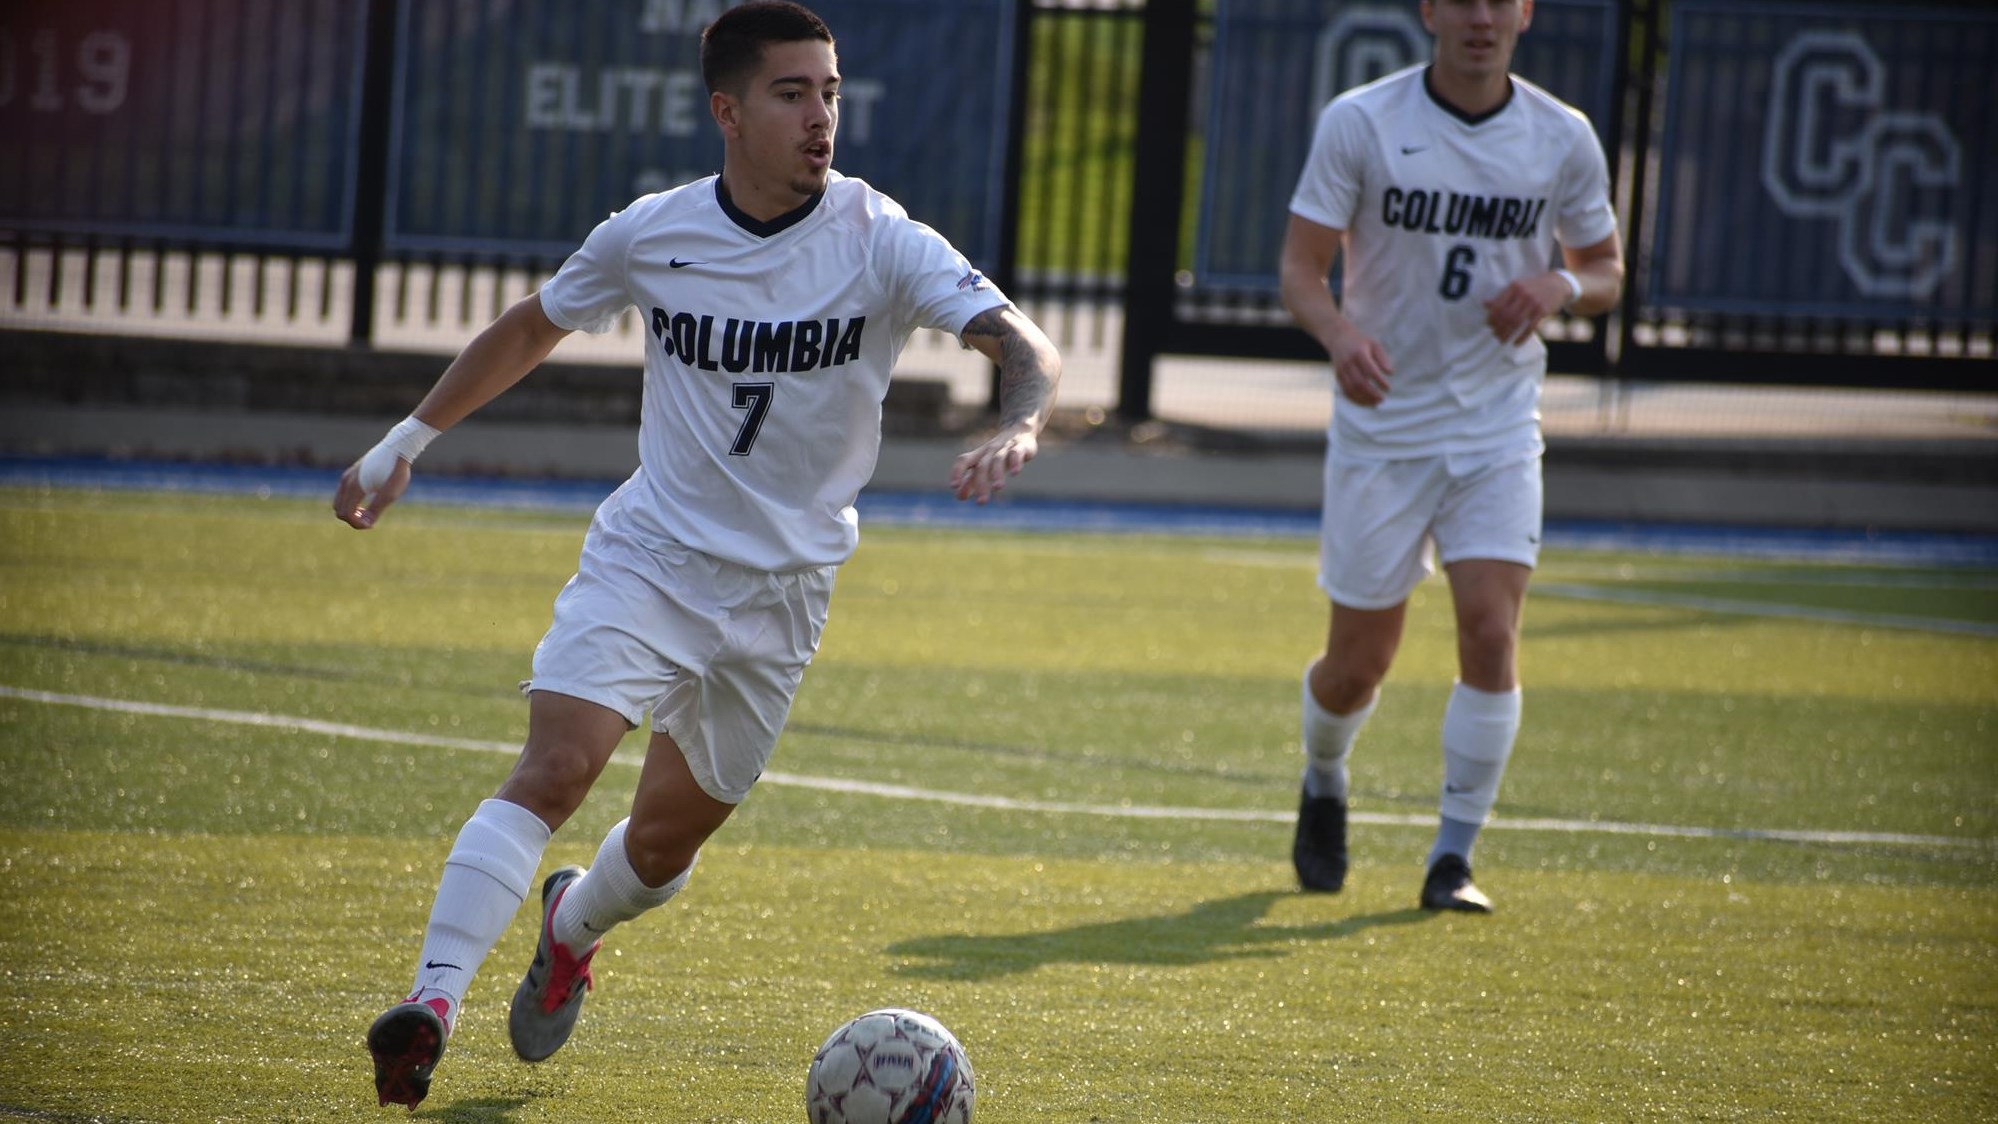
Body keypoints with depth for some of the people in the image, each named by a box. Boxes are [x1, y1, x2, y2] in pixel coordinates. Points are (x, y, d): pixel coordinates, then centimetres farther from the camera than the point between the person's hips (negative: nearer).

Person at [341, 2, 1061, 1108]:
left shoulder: (882, 242, -12)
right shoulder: (652, 235, -5)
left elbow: (1020, 340, -21)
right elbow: (532, 328, 13)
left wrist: (1017, 425, -44)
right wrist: (405, 441, 16)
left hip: (782, 590, 1)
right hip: (646, 554, -1)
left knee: (667, 839, 12)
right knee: (552, 770, -23)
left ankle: (571, 933, 46)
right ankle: (432, 1002, -29)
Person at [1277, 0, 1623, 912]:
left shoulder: (1563, 140, -1)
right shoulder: (1359, 123, -8)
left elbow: (1607, 269, 11)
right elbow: (1300, 265, -8)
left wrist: (1561, 286, -13)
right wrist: (1339, 332, -30)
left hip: (1498, 429, 1)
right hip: (1380, 426, -1)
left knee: (1490, 630, -16)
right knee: (1359, 661, 5)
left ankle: (1454, 857, -6)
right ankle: (1323, 788, 38)